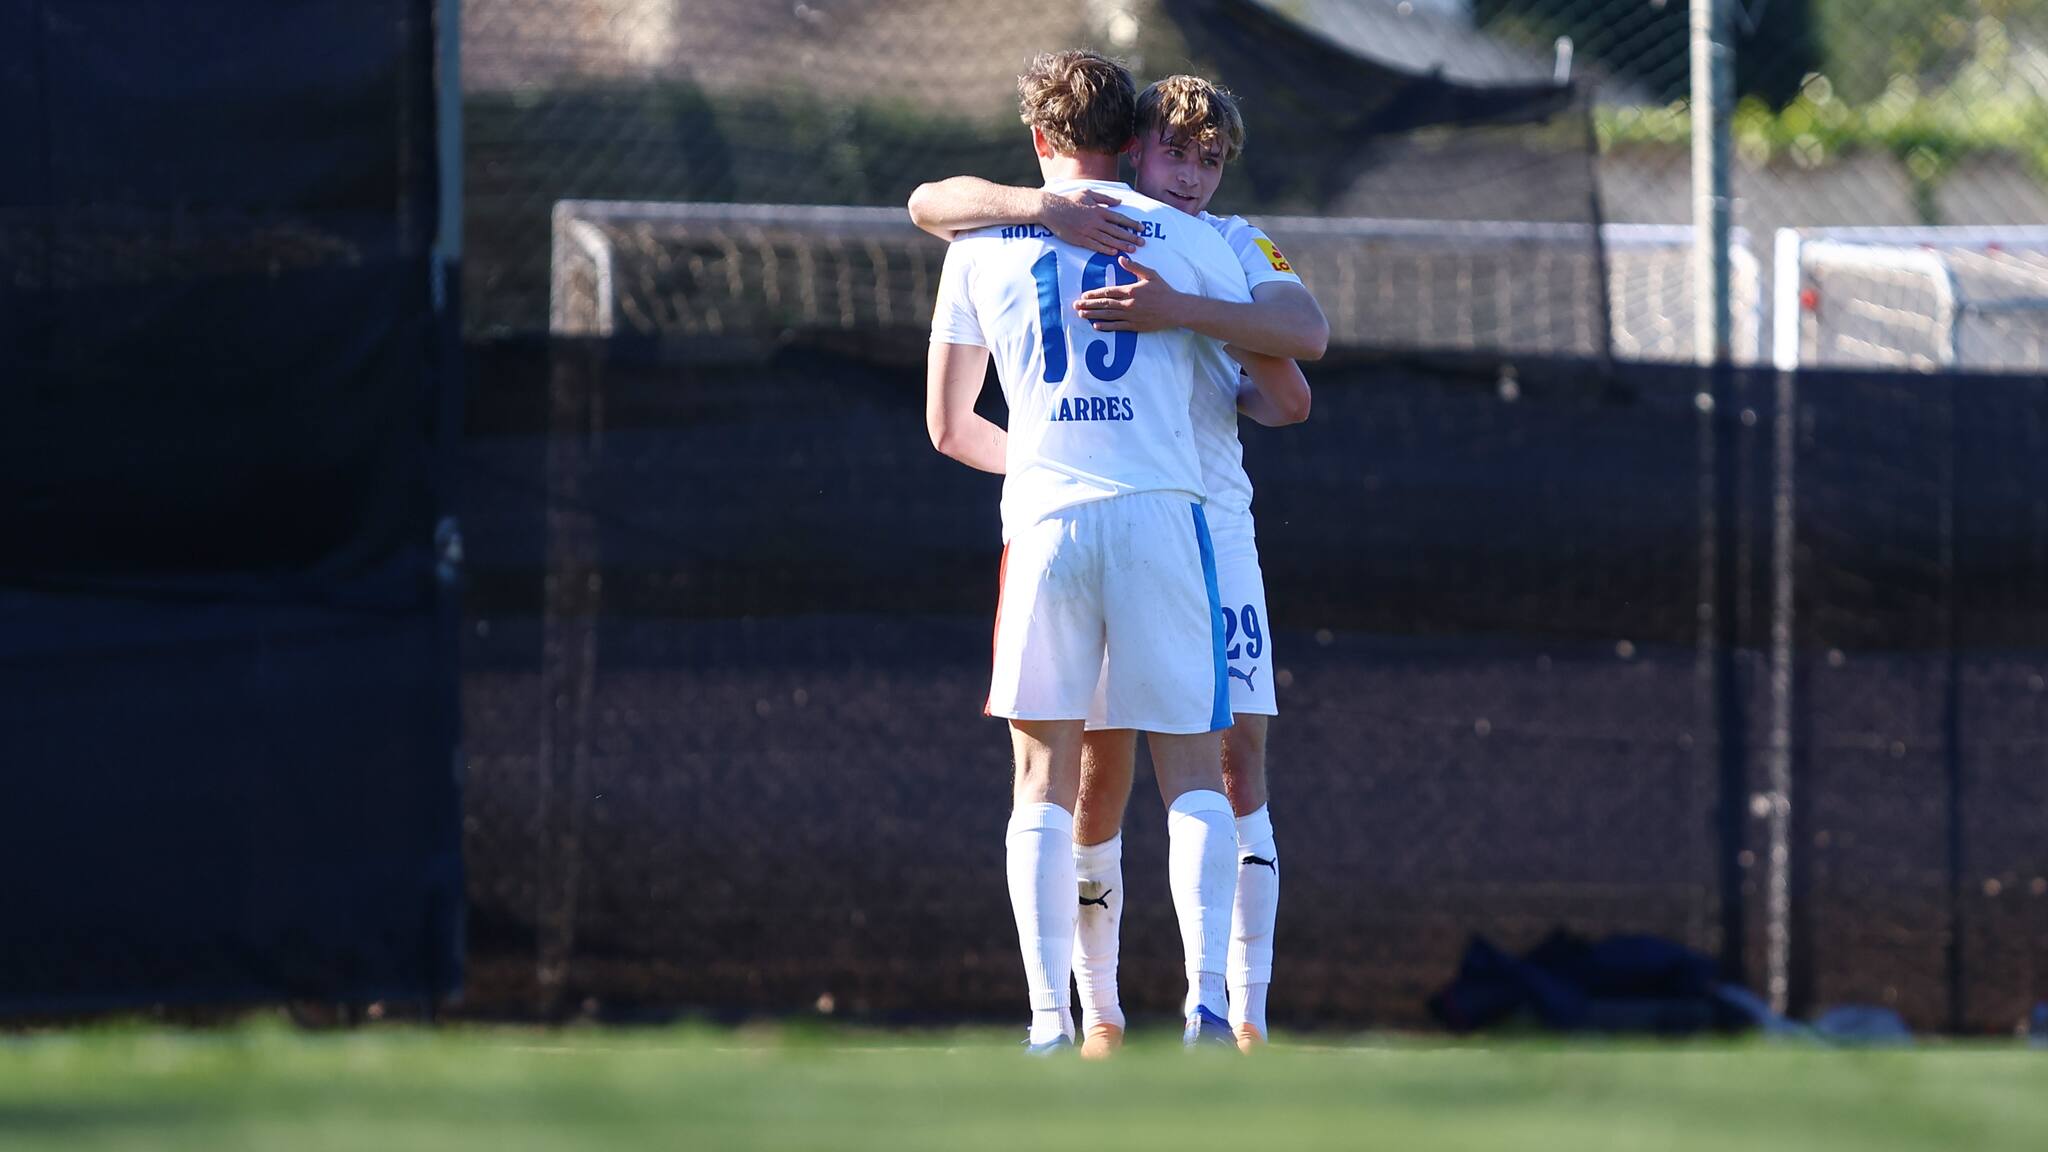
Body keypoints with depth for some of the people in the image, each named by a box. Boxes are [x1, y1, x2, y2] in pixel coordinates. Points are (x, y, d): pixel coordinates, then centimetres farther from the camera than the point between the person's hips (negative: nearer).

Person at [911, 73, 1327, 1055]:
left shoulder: (1233, 249, 6)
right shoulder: (1060, 235, 5)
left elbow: (1307, 333, -14)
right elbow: (930, 203, -8)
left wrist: (1178, 310, -29)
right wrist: (1042, 207, -25)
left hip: (1207, 529, 1)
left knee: (1236, 761, -5)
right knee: (1098, 771, -2)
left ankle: (1244, 1017, -4)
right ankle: (1097, 1016, 9)